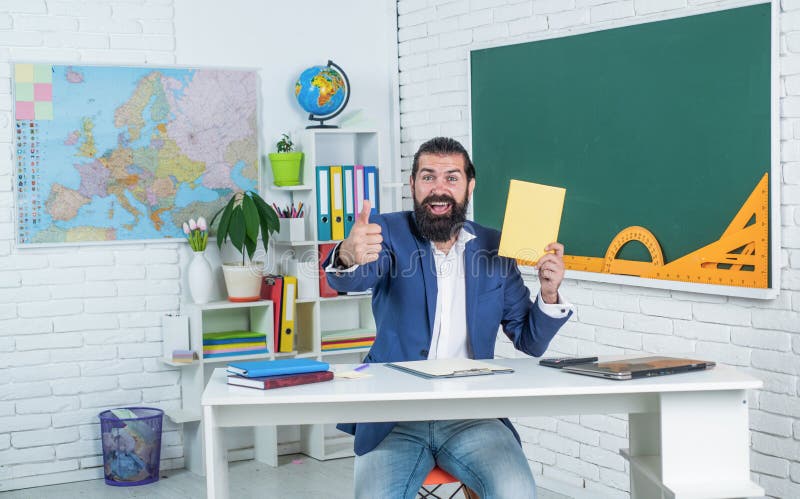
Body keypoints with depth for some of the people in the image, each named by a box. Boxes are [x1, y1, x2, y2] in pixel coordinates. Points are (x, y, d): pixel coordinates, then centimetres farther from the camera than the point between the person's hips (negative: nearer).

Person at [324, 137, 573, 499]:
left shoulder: (494, 248, 9)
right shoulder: (388, 232, 2)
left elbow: (530, 342, 14)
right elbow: (353, 279, -20)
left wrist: (548, 294, -6)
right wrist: (349, 256, -44)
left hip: (471, 417, 2)